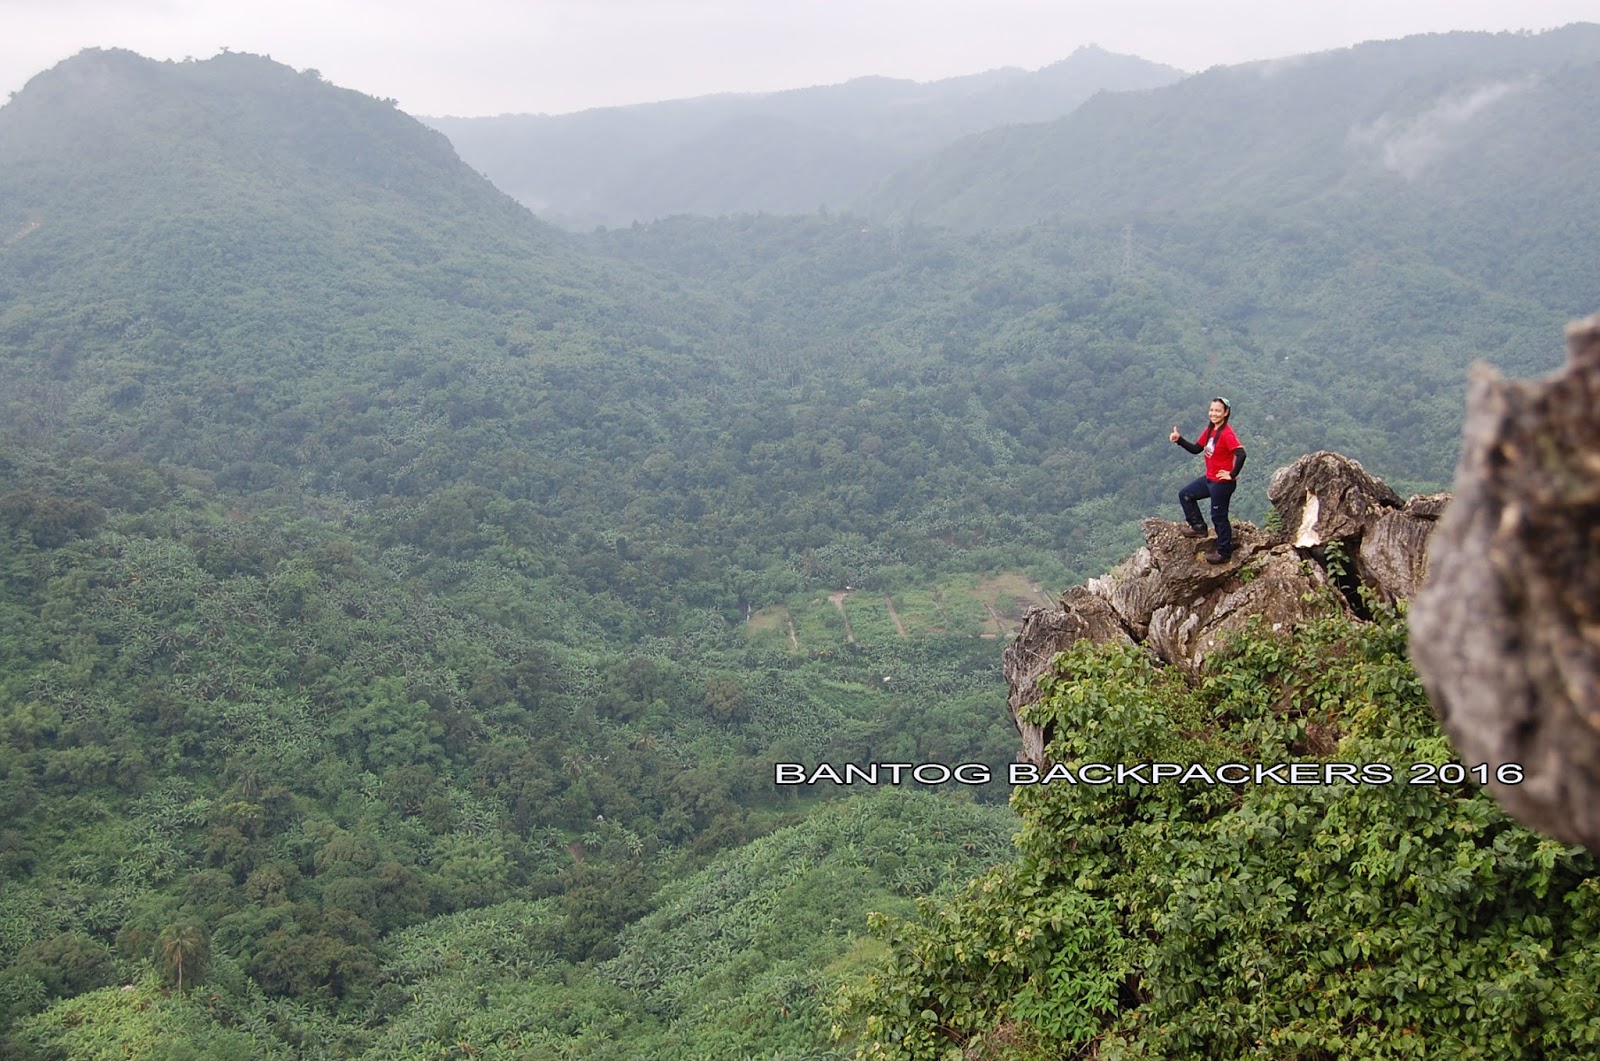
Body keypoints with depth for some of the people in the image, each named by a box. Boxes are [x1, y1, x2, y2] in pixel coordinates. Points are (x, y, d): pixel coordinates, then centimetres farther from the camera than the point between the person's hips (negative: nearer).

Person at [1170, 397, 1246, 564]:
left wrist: (1232, 475, -23)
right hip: (1209, 479, 9)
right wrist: (1179, 440, -2)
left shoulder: (1226, 433, -22)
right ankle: (1198, 527, 28)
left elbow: (1241, 454, -31)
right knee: (1185, 495, 18)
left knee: (1219, 516, 2)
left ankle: (1223, 552, 16)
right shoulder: (1209, 430, 5)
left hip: (1222, 483, -9)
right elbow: (1196, 449, 11)